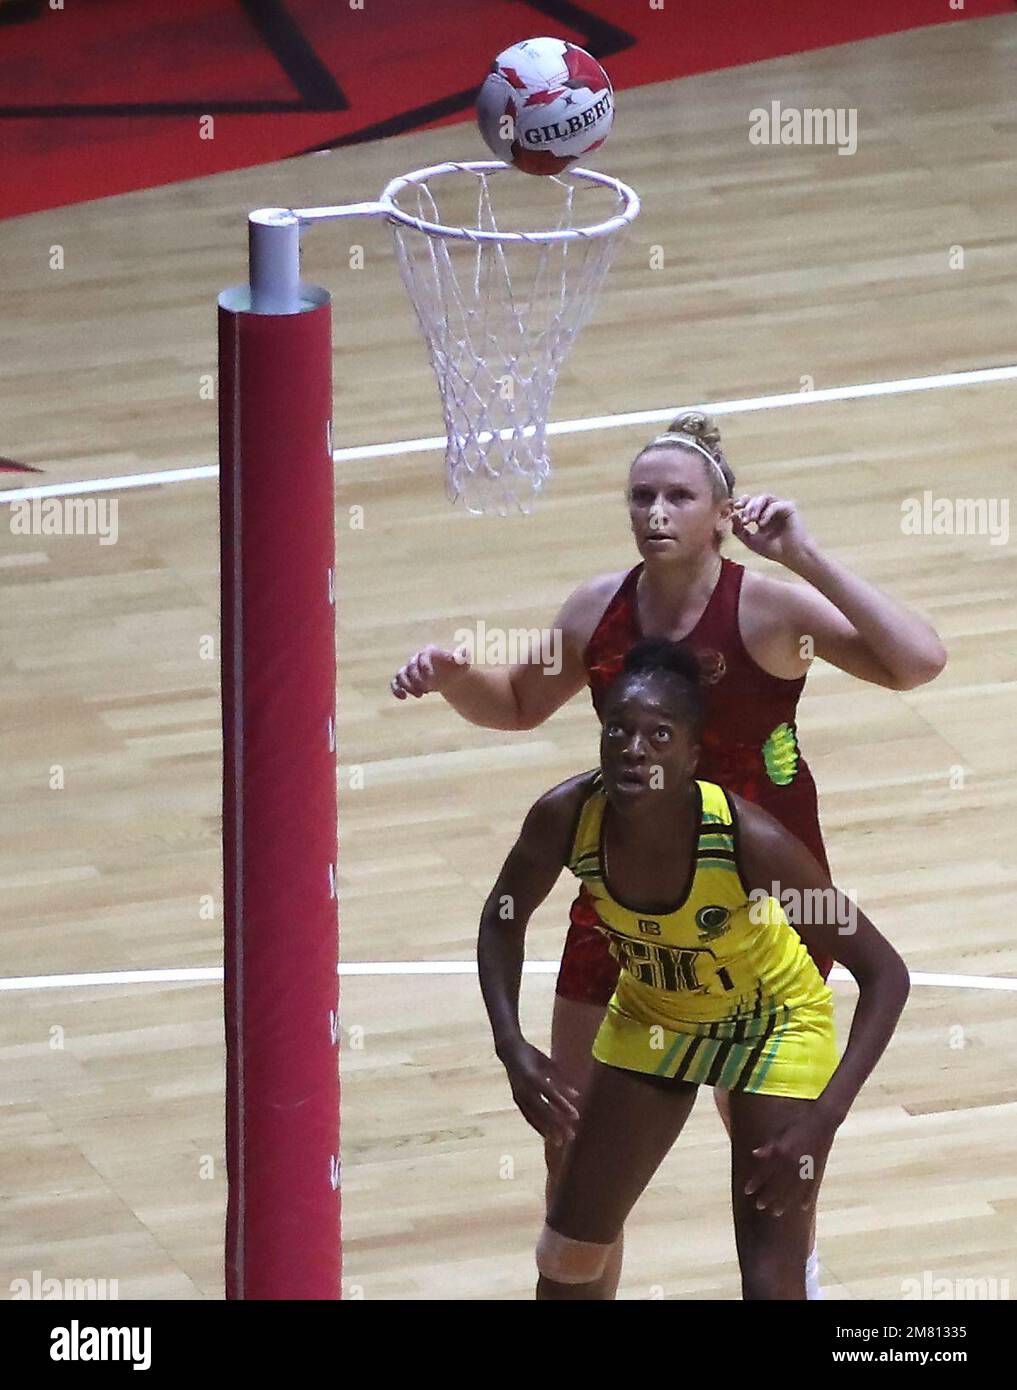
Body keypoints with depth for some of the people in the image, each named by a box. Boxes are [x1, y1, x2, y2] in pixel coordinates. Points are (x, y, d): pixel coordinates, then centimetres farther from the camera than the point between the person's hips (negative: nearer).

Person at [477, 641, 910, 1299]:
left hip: (774, 1022, -4)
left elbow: (885, 973, -31)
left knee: (772, 1283, -11)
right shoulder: (566, 817, -27)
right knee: (568, 1251, 11)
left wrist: (821, 1123, -39)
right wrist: (514, 1049, -19)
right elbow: (504, 921, -4)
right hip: (653, 1016, 4)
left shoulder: (747, 838, -37)